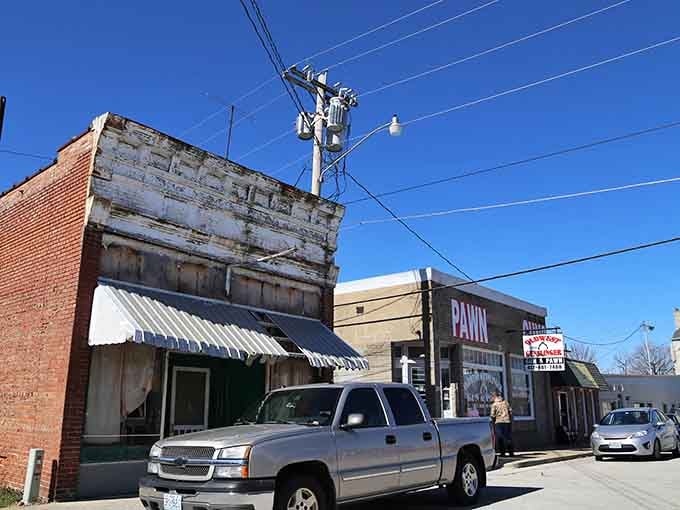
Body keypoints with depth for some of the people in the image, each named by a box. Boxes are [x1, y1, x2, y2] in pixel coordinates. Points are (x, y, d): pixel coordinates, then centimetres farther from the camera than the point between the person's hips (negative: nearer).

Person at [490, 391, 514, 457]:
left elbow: (492, 415, -4)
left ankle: (502, 452, -1)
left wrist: (493, 422, 13)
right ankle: (511, 452, 8)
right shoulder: (505, 402, 8)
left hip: (498, 422, -3)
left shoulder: (494, 404, -2)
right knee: (508, 437, 8)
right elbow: (510, 412, 7)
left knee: (500, 438, 2)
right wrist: (511, 420, 15)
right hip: (507, 421, 3)